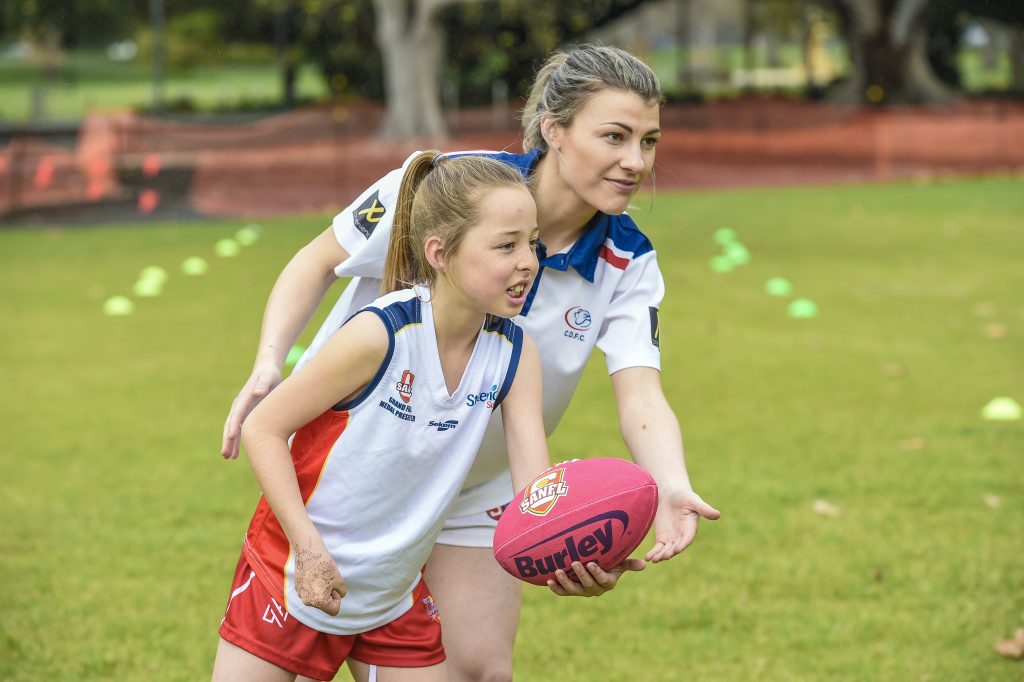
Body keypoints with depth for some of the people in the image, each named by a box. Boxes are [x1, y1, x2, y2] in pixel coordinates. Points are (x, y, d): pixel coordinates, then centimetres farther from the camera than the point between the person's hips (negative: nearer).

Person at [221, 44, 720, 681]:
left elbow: (641, 396, -25)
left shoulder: (630, 264, -13)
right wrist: (268, 365, -25)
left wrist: (672, 491, -45)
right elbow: (318, 262, -10)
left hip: (474, 500, 3)